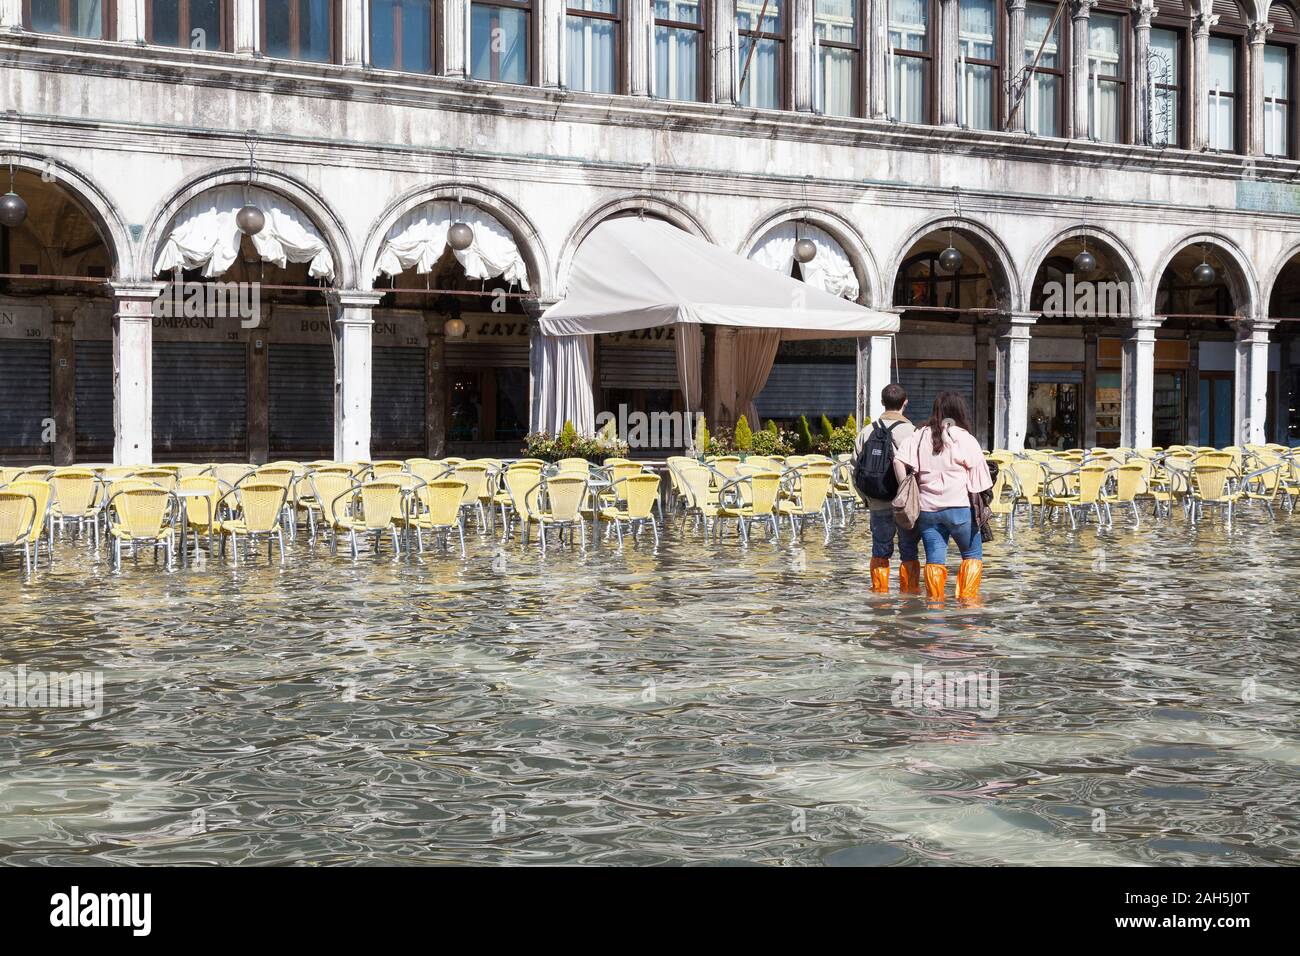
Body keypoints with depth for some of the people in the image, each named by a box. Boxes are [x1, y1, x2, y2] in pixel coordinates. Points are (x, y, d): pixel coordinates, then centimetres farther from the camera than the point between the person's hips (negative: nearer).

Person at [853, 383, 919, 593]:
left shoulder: (866, 432, 4)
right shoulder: (911, 431, -10)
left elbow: (856, 468, 10)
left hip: (878, 504, 4)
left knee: (880, 551, 15)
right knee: (908, 551, 5)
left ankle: (879, 590, 18)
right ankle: (909, 591, 7)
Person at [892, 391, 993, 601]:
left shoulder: (920, 435, 7)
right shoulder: (964, 438, -2)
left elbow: (899, 460, -3)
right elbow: (977, 474, -3)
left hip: (926, 507, 3)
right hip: (958, 506, -3)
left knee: (934, 557, 7)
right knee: (972, 553, 10)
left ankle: (934, 599, 7)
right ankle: (967, 596, 4)